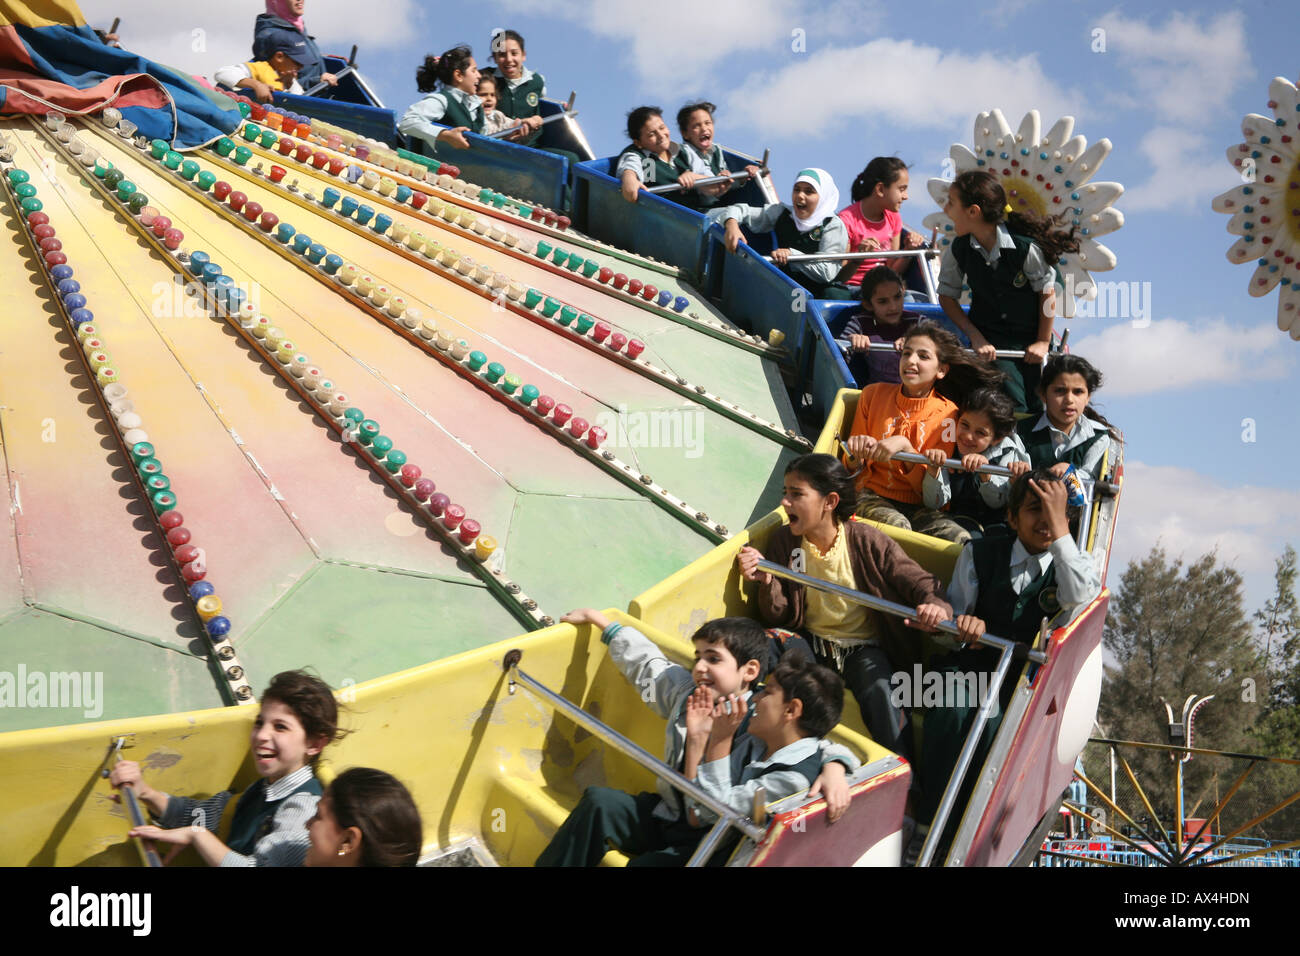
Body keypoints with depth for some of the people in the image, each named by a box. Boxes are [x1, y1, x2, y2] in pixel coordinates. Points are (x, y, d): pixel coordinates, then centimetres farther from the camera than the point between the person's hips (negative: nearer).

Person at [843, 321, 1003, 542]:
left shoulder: (947, 413, 2)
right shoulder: (874, 395, 8)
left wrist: (904, 446, -19)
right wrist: (858, 454, -12)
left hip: (917, 505, 0)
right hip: (872, 495, 0)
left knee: (962, 540, -32)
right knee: (897, 525, -36)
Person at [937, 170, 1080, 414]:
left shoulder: (1026, 247, -21)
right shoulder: (959, 250, -11)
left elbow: (1047, 293, -9)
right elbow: (947, 296, 0)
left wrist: (1043, 342, -4)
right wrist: (975, 336, -9)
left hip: (1030, 340, -1)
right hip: (989, 341, 1)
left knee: (1038, 408, 0)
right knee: (1013, 406, -16)